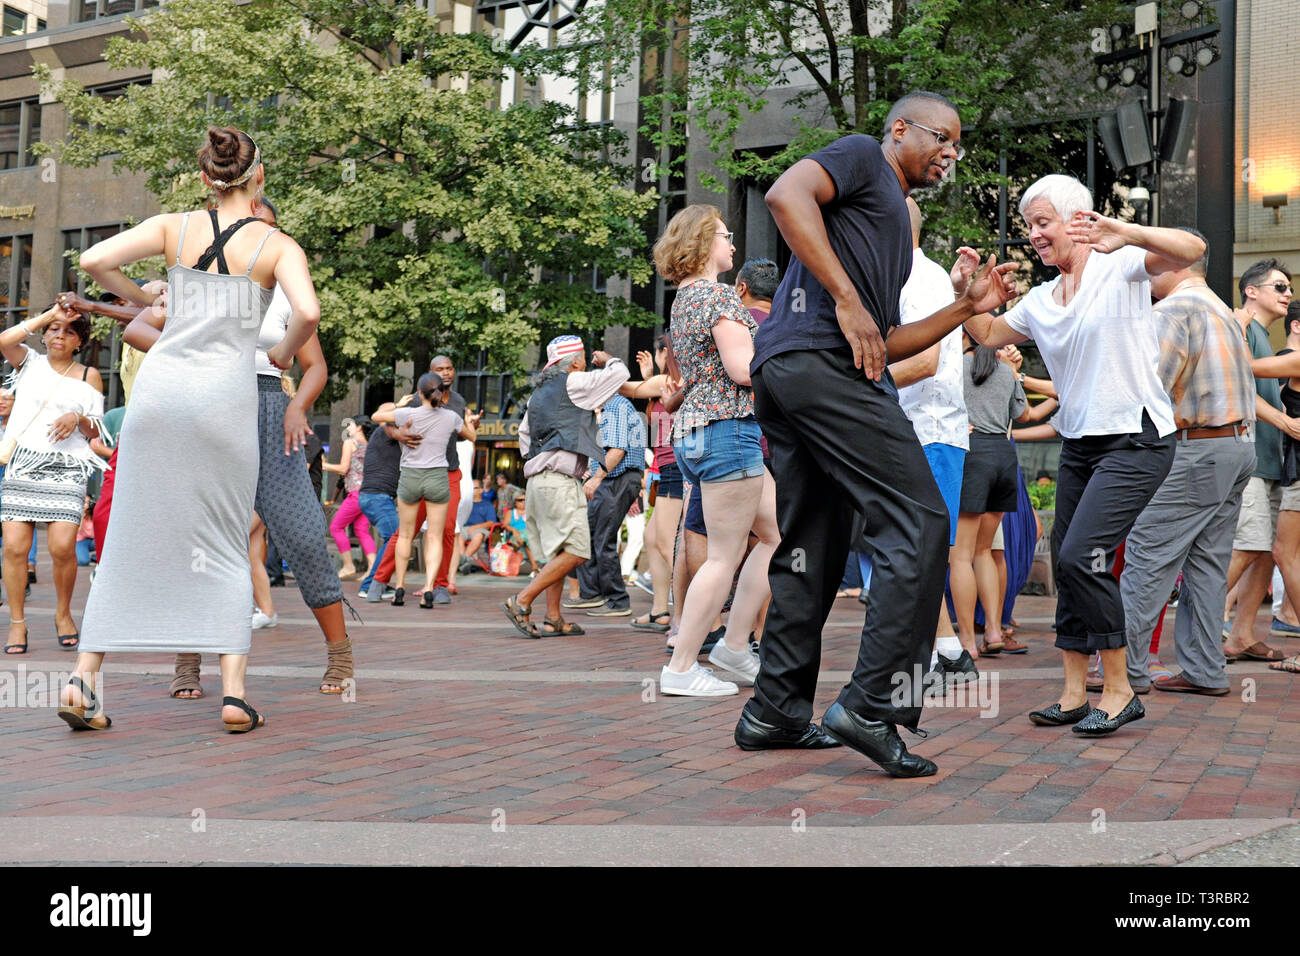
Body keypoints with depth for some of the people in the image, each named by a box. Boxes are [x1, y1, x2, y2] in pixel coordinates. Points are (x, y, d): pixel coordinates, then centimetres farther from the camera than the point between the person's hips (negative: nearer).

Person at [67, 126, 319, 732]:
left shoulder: (174, 227, 9)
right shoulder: (278, 246, 3)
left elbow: (93, 260, -1)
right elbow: (307, 313, -13)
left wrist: (146, 304, 16)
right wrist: (281, 356, 7)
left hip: (160, 387, 2)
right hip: (225, 394, -2)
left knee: (133, 537, 7)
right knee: (224, 545, 7)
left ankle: (83, 680, 2)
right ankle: (234, 692, -2)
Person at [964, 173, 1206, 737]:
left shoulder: (1120, 267, -7)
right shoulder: (1039, 301, 13)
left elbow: (1192, 250, -22)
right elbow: (989, 335, 26)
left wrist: (1125, 233, -39)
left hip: (1135, 440, -8)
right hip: (1078, 443, 8)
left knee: (1082, 555, -18)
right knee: (1066, 563, 6)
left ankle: (1119, 690, -4)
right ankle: (1075, 694, 15)